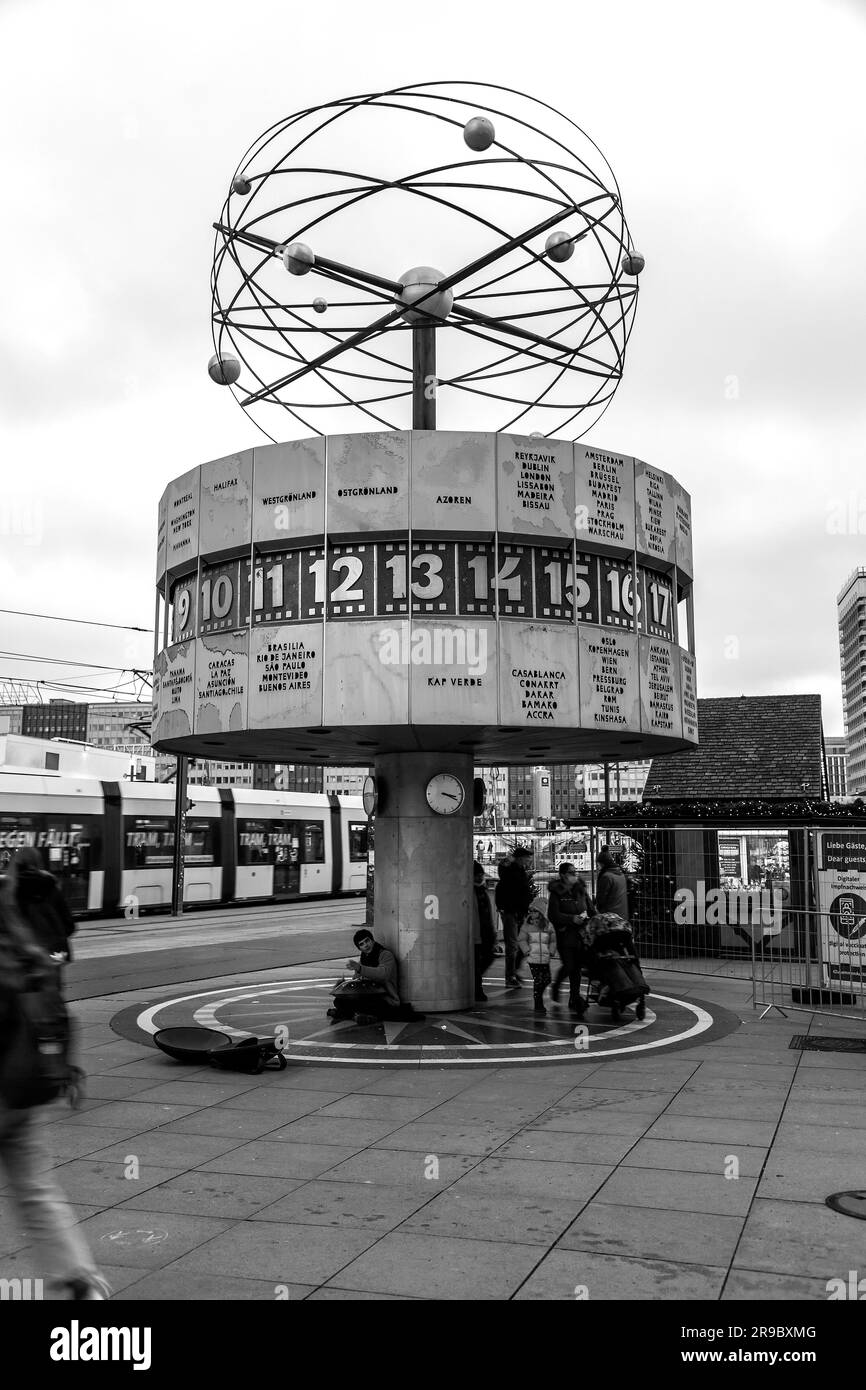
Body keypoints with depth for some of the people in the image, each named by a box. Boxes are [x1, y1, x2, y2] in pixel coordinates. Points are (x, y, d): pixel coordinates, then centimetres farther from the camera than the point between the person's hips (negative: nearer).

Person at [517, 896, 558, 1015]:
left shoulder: (548, 927, 5)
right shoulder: (527, 926, 0)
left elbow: (553, 941, 11)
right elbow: (522, 939, 0)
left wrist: (552, 952, 0)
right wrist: (527, 950, -8)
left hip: (545, 959, 3)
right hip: (533, 959, -3)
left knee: (547, 979, 6)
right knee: (537, 981, -6)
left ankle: (538, 995, 31)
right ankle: (538, 1005, 2)